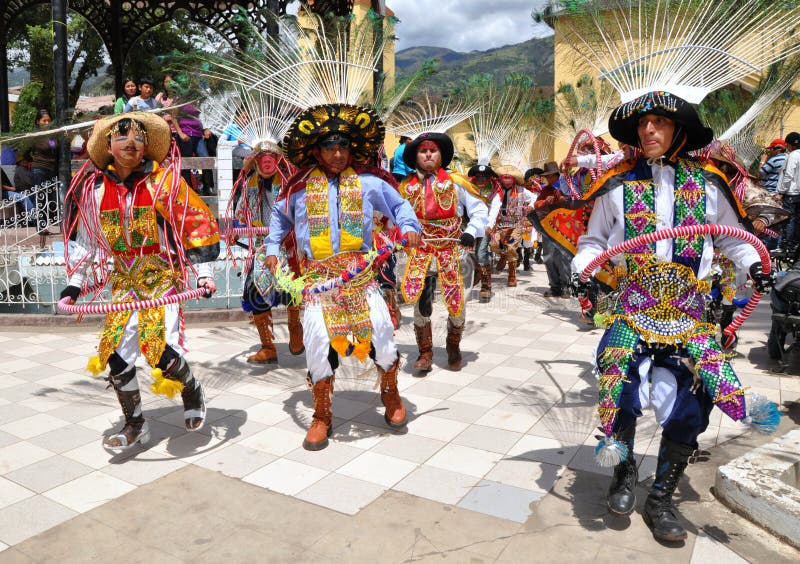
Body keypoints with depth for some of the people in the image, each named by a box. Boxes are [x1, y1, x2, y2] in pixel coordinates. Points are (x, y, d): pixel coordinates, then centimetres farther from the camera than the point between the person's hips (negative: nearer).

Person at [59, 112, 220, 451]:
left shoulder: (164, 181, -8)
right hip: (124, 281, 4)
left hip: (163, 276, -4)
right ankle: (134, 424, 21)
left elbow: (199, 225, -4)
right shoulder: (94, 189, 3)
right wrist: (74, 286, 12)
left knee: (162, 351, -18)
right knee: (115, 353, -1)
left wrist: (204, 273, -9)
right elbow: (85, 241, 14)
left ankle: (192, 392, 17)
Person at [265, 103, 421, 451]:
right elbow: (279, 214, 24)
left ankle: (390, 394, 24)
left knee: (380, 329, -8)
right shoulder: (300, 186, 6)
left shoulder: (367, 182, 4)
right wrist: (272, 248, 15)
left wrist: (410, 227, -1)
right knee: (318, 338, -8)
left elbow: (399, 205, 17)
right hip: (317, 274, 0)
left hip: (359, 271, 0)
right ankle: (321, 417, 13)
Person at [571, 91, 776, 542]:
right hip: (633, 306, -1)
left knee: (691, 403, -5)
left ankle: (662, 500, 17)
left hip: (690, 312, 2)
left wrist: (754, 264, -3)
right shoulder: (619, 185, 3)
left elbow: (732, 237, 15)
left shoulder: (706, 183, 6)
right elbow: (593, 240, 12)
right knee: (622, 392, -18)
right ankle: (625, 470, 14)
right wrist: (581, 268, -6)